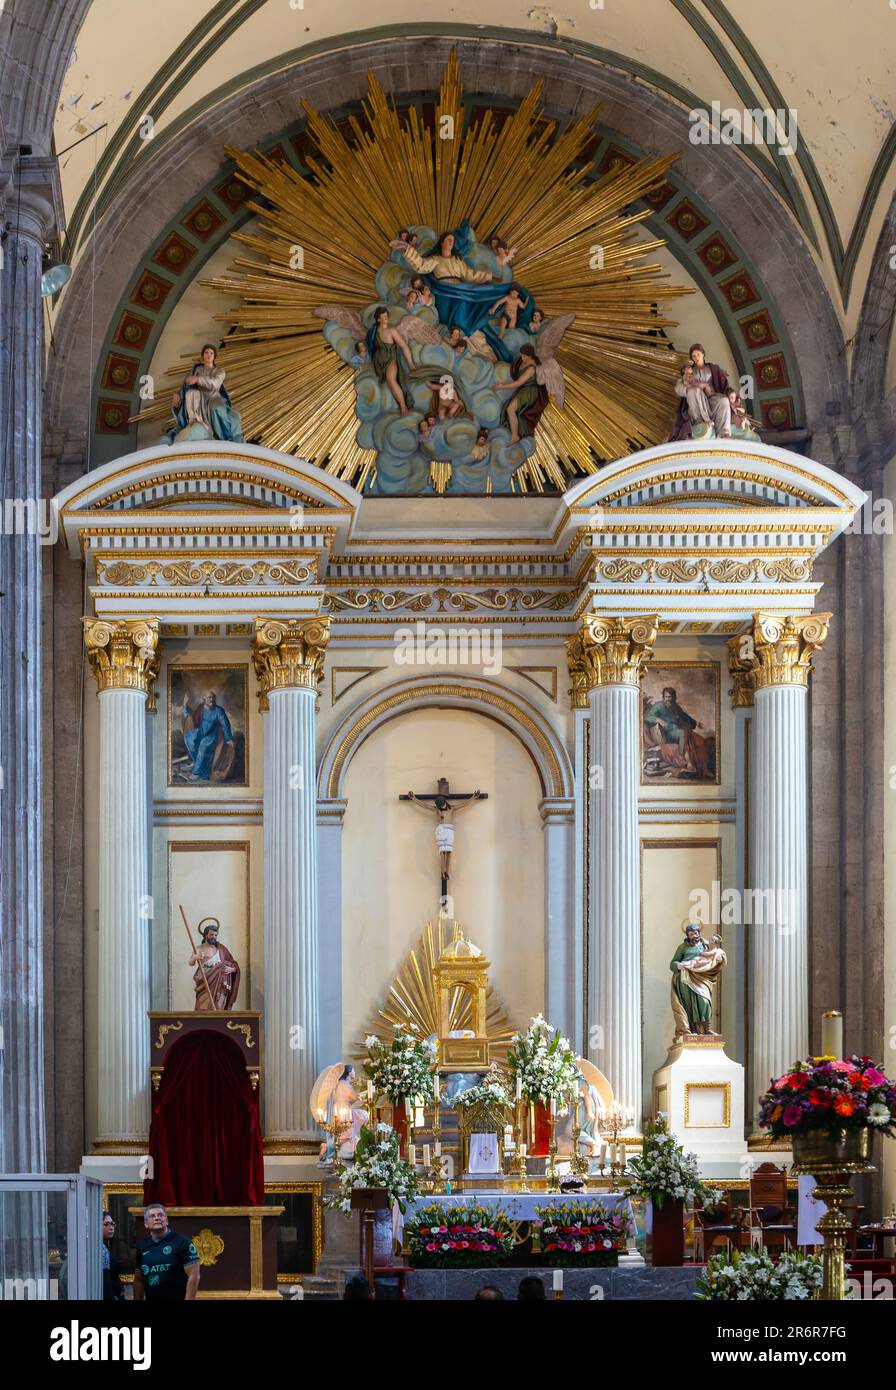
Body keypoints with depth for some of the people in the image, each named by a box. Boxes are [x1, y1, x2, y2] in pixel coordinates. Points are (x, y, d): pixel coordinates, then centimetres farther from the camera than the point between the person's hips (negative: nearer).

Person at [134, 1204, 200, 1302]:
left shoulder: (182, 1242, -8)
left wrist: (188, 1300, -17)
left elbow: (194, 1276, -11)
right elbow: (138, 1280, 16)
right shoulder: (142, 1247, 9)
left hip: (177, 1298, -6)